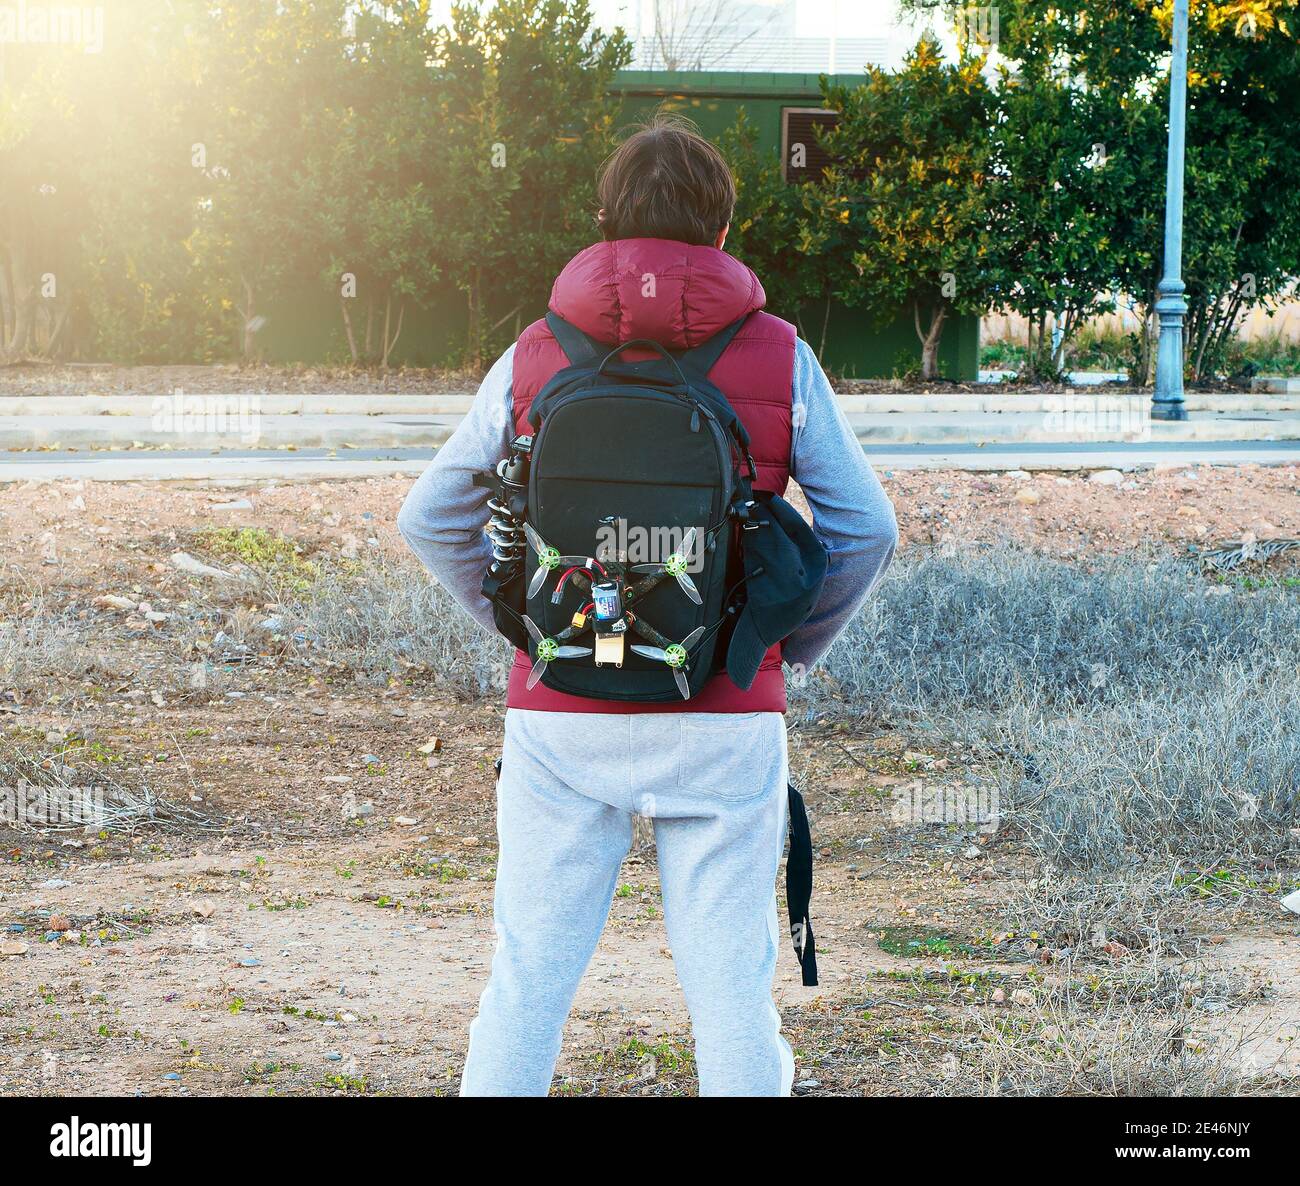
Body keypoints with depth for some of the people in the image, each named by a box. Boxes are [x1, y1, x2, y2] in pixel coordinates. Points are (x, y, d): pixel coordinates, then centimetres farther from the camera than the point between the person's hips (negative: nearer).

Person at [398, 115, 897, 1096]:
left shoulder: (535, 358, 2)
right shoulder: (780, 360, -1)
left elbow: (432, 518, 5)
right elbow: (865, 529, 0)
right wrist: (794, 646, 13)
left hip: (561, 715, 1)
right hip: (725, 720, -1)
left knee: (529, 978, 9)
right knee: (732, 981, 6)